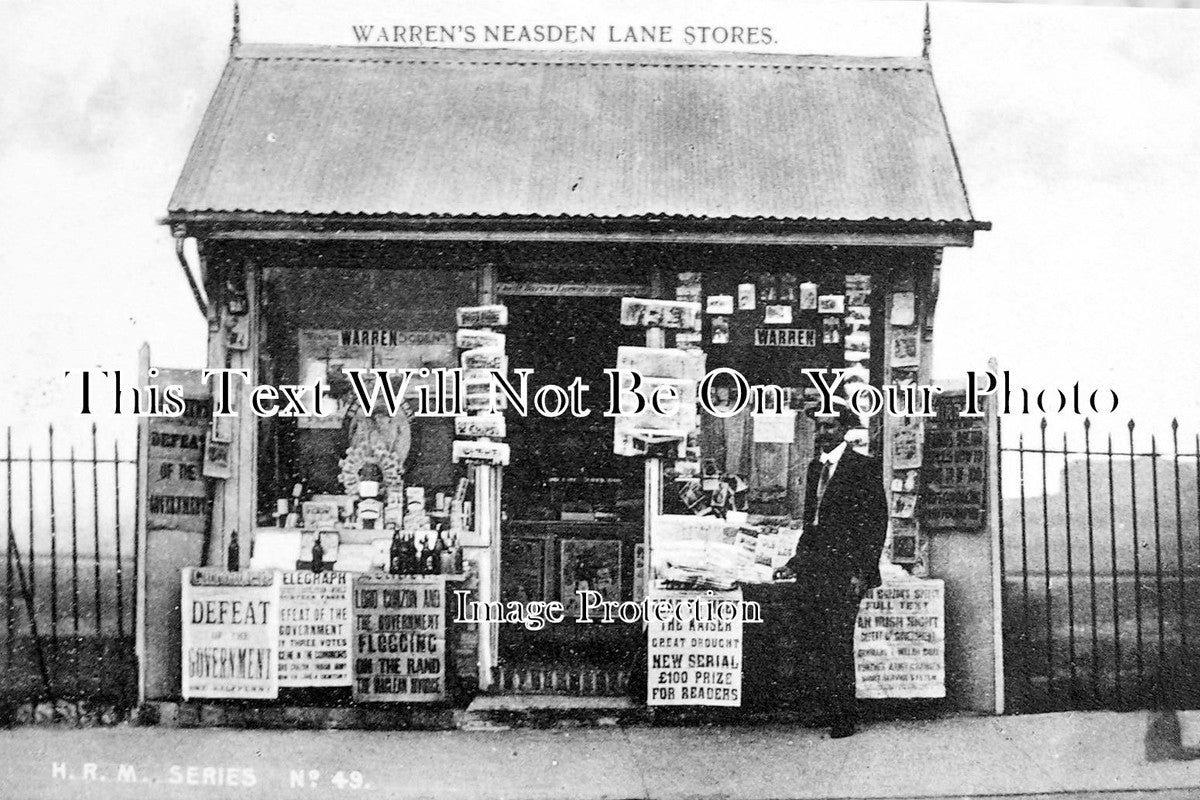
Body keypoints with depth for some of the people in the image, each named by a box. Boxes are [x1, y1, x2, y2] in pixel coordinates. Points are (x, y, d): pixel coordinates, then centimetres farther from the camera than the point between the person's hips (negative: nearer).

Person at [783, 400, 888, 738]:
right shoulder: (815, 466, 18)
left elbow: (876, 521, -7)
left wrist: (862, 572, -12)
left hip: (843, 569, -7)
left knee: (838, 644, -5)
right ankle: (828, 710, 14)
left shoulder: (865, 466, -4)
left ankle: (846, 716, 5)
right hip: (812, 566, 7)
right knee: (817, 645, 7)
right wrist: (799, 558, 12)